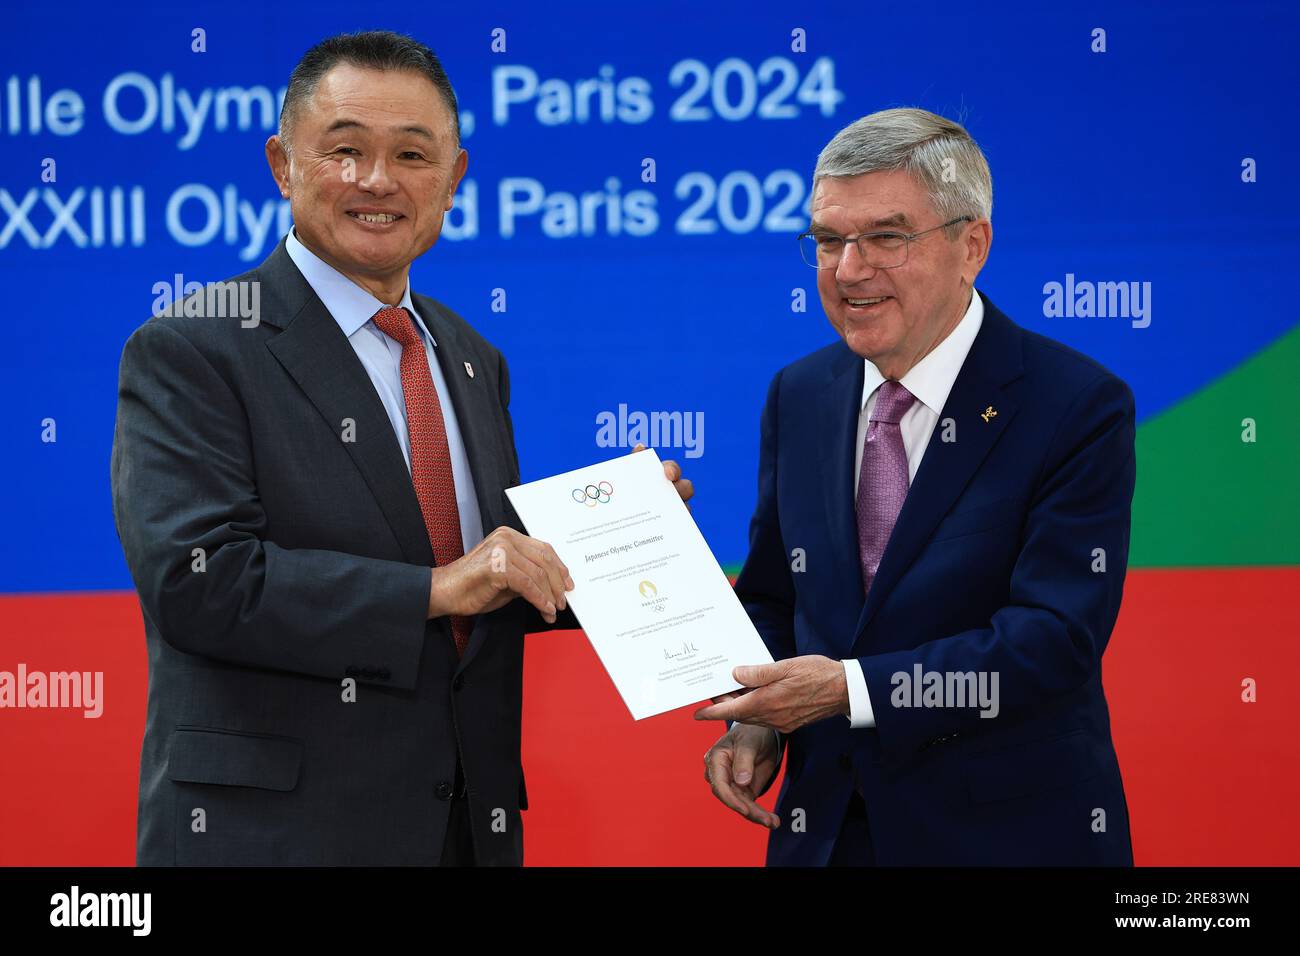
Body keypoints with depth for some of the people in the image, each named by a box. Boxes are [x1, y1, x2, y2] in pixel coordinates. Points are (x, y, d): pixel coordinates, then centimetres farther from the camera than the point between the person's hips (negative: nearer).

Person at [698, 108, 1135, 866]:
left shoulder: (1077, 407, -14)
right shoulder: (799, 397, 4)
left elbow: (1055, 638, -21)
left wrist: (852, 688, -27)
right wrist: (754, 721, -6)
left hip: (1012, 832, -4)